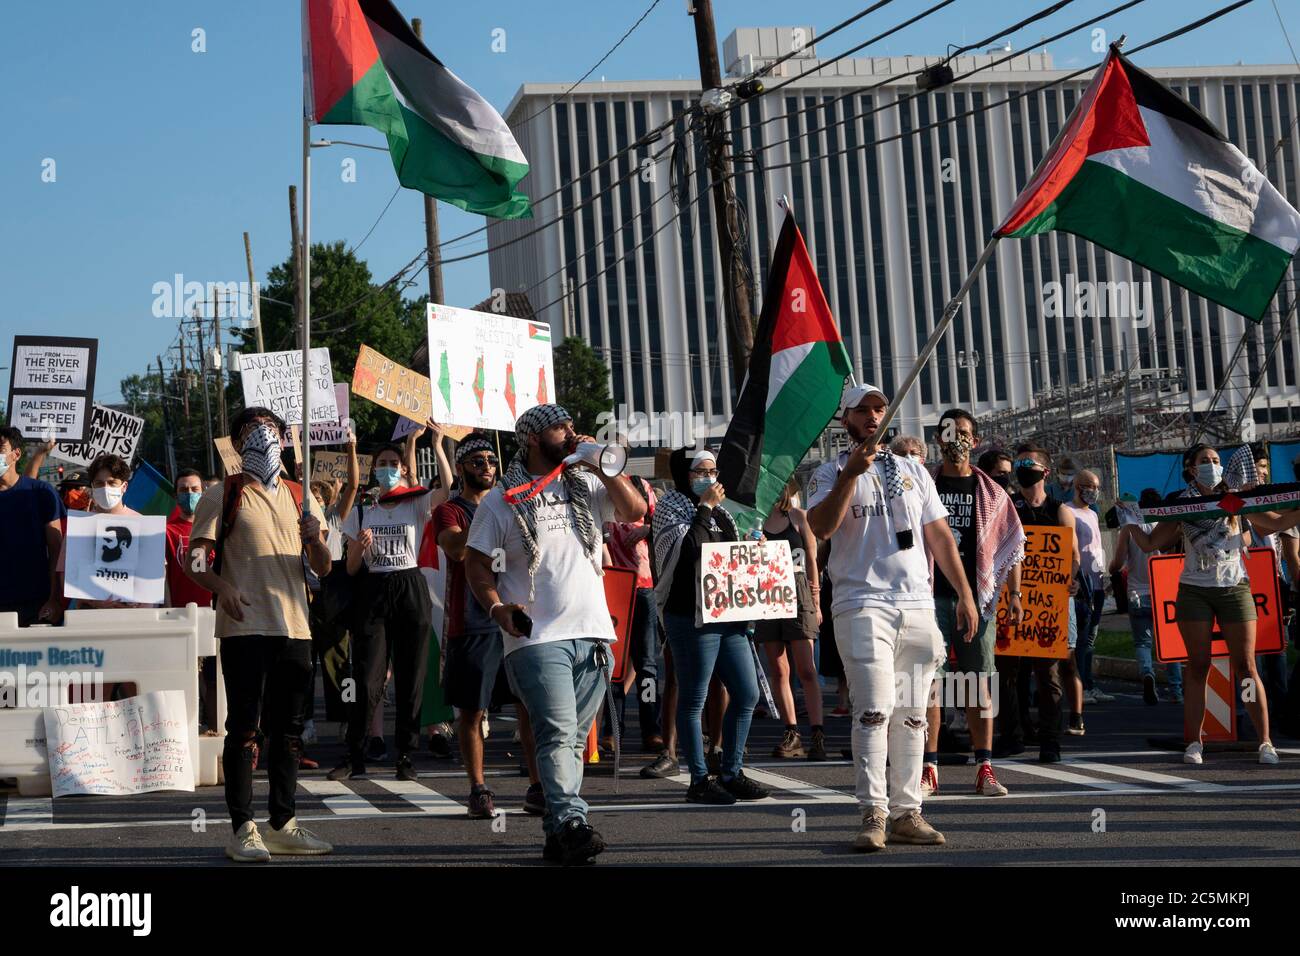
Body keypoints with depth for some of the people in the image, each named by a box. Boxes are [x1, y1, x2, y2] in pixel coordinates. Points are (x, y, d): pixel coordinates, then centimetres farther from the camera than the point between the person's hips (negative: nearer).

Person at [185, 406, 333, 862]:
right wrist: (221, 586, -21)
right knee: (244, 727, -6)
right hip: (244, 626, -5)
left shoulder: (300, 497, 16)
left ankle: (283, 824, 17)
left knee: (288, 729, 9)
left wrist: (314, 540, -8)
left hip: (294, 627, 5)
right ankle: (243, 829, -3)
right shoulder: (223, 494, 4)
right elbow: (196, 558, -2)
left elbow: (323, 568, 14)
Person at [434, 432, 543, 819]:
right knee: (471, 710, 1)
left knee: (532, 705, 0)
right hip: (472, 624, -4)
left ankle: (537, 788, 6)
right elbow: (457, 549, -17)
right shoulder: (448, 511, 1)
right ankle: (478, 791, 10)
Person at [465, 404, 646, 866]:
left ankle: (558, 833, 11)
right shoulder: (502, 500, 5)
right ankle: (570, 823, -26)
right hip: (537, 637, -4)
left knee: (573, 739, 6)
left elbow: (636, 511, 4)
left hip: (593, 634, 4)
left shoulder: (586, 485, 15)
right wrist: (497, 607, -12)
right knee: (558, 733, -18)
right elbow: (476, 563, 4)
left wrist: (602, 466, -1)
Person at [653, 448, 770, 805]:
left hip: (728, 614, 8)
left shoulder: (719, 511, 20)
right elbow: (686, 549, -17)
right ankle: (699, 779, 3)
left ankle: (730, 772, 15)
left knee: (746, 694, 6)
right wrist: (705, 508, -12)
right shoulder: (670, 507, -1)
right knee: (693, 699, -3)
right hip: (691, 616, -8)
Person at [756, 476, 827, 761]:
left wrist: (816, 602, 4)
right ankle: (791, 733, 10)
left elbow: (812, 561, 7)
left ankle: (817, 734, -11)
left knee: (806, 669, -9)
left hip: (797, 591, -2)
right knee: (778, 670, 4)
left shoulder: (799, 517, 5)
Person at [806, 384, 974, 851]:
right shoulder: (831, 474, 6)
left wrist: (965, 594, 11)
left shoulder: (913, 471, 18)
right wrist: (851, 474, -19)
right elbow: (821, 527, -12)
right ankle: (873, 814, -12)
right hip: (862, 605, -4)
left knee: (911, 715, 5)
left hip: (918, 605, 4)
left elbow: (939, 535, 17)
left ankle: (906, 813, 9)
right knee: (873, 711, -13)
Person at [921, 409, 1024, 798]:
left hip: (977, 595, 1)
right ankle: (928, 769, 0)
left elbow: (1011, 547, 11)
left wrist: (1014, 594, 3)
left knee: (979, 684, 2)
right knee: (928, 680, -4)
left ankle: (985, 768, 6)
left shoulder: (990, 492, 10)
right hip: (932, 595, -1)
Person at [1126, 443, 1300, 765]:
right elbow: (1150, 544, 6)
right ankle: (1194, 743, 4)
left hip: (1234, 588, 0)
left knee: (1246, 666, -3)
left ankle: (1265, 742, 0)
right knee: (1197, 666, 1)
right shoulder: (1180, 505, 5)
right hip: (1194, 590, 0)